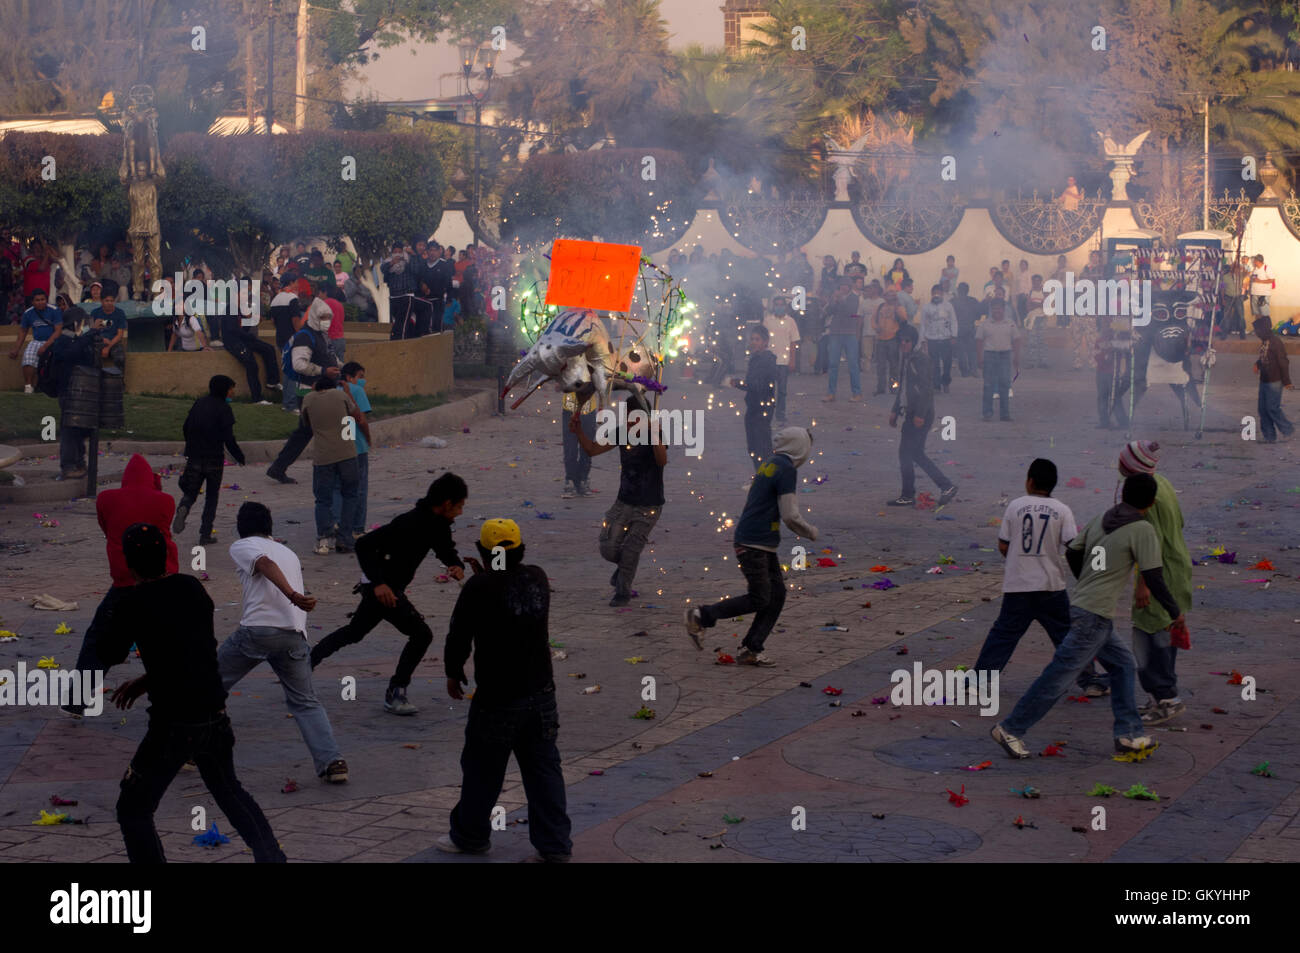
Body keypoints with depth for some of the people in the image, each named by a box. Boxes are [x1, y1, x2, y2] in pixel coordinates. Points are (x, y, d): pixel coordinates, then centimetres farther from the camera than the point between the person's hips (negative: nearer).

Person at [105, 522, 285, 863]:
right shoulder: (192, 588, 3)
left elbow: (111, 655, 0)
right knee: (229, 790, 28)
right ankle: (271, 856, 34)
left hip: (173, 725, -6)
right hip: (215, 716, 6)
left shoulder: (136, 601, -13)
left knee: (133, 810, 6)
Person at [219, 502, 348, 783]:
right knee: (306, 702, 12)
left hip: (257, 630, -4)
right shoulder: (288, 553, 31)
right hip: (295, 634, 5)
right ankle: (331, 760, -6)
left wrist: (293, 597, -23)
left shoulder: (241, 546, 12)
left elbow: (267, 564, -8)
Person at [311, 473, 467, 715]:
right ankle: (395, 694, -6)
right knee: (421, 633, -15)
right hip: (380, 587, -10)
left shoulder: (438, 524, 0)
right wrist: (378, 583, -35)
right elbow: (364, 544, -29)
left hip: (393, 586, 10)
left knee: (354, 632, 24)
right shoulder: (410, 523, -28)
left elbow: (446, 550, 13)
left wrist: (457, 567, -12)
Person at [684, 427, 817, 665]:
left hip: (765, 546, 10)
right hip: (752, 545, -10)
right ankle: (700, 616, 2)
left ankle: (750, 650, 9)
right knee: (759, 599, -6)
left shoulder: (771, 465, 13)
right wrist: (810, 531, 1)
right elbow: (790, 516, -17)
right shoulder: (787, 470, -15)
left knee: (777, 594, 7)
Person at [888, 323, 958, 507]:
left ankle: (908, 496, 2)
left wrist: (920, 415, -22)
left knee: (906, 453, -6)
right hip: (910, 413, 10)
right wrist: (895, 411, 22)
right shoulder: (905, 359, 15)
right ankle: (946, 486, 15)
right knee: (916, 454, 11)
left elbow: (926, 389, -18)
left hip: (920, 415, -10)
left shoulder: (920, 359, -13)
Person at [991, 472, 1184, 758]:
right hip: (1094, 616, -9)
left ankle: (1128, 734, 17)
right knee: (1059, 676, -4)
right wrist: (1175, 613, 3)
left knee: (1122, 664, 17)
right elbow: (1153, 579, -11)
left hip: (1081, 605, 9)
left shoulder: (1100, 520, 9)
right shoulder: (1142, 531, -11)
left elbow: (1072, 552, 19)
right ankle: (1011, 729, 0)